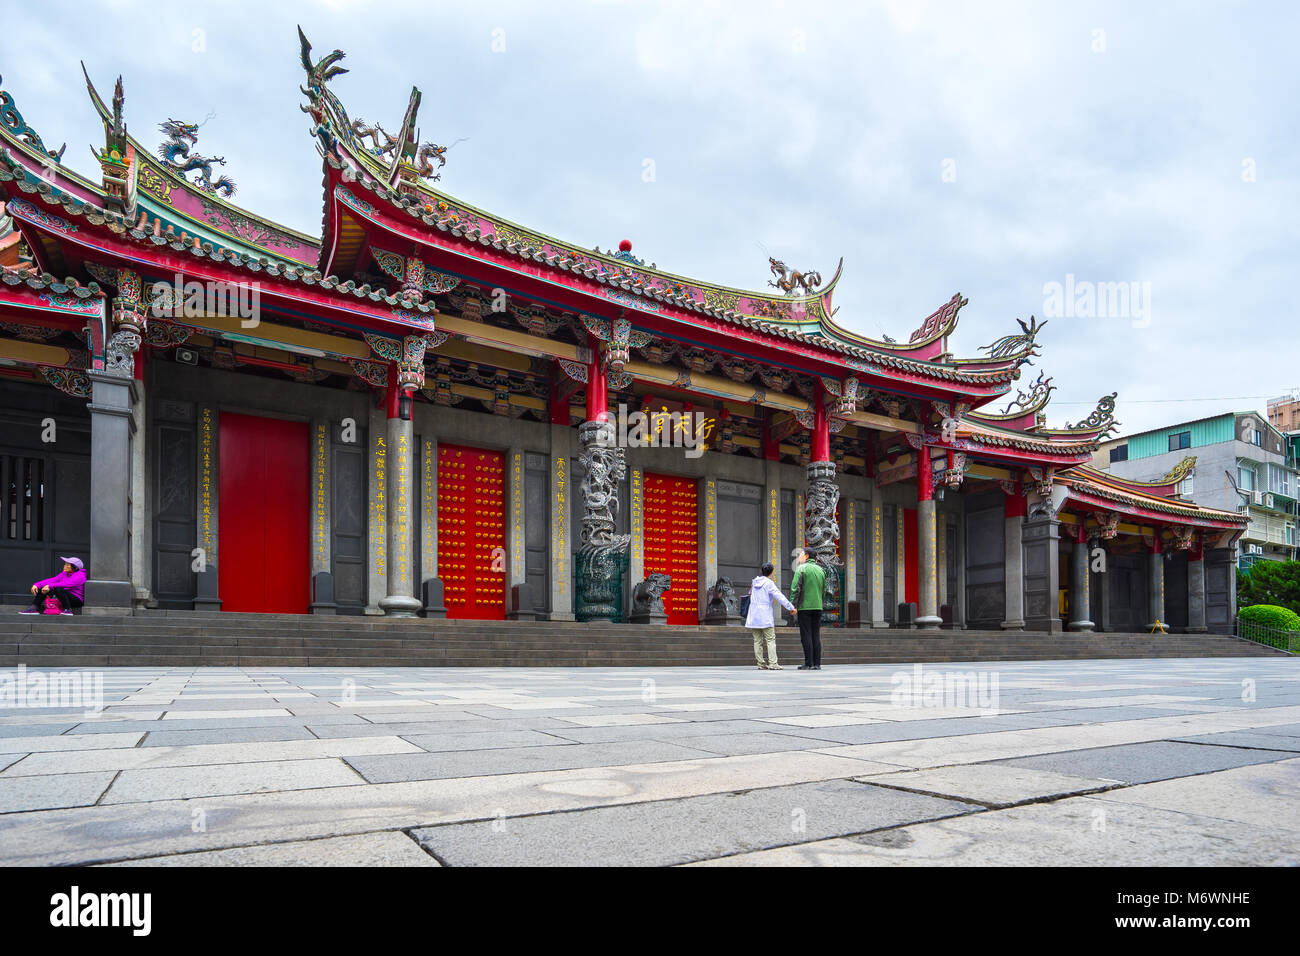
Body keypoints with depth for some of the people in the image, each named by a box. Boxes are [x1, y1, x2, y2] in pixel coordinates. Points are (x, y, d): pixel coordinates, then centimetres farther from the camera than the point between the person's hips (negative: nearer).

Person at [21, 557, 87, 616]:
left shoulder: (80, 576, -13)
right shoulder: (64, 573, 12)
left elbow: (67, 584, -29)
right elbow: (52, 580, 1)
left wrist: (50, 586, -35)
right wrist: (37, 585, -13)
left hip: (77, 601, -8)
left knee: (58, 589, -34)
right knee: (41, 587, 2)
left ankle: (68, 610, -25)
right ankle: (34, 608, -5)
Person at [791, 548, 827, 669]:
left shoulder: (801, 569, -5)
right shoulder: (820, 569, 13)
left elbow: (796, 588, -11)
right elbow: (823, 589, 16)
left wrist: (793, 605, -8)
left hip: (804, 606, -6)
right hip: (818, 606, 6)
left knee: (806, 636, -3)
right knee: (816, 635, 7)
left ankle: (809, 664, -4)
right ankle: (817, 664, 6)